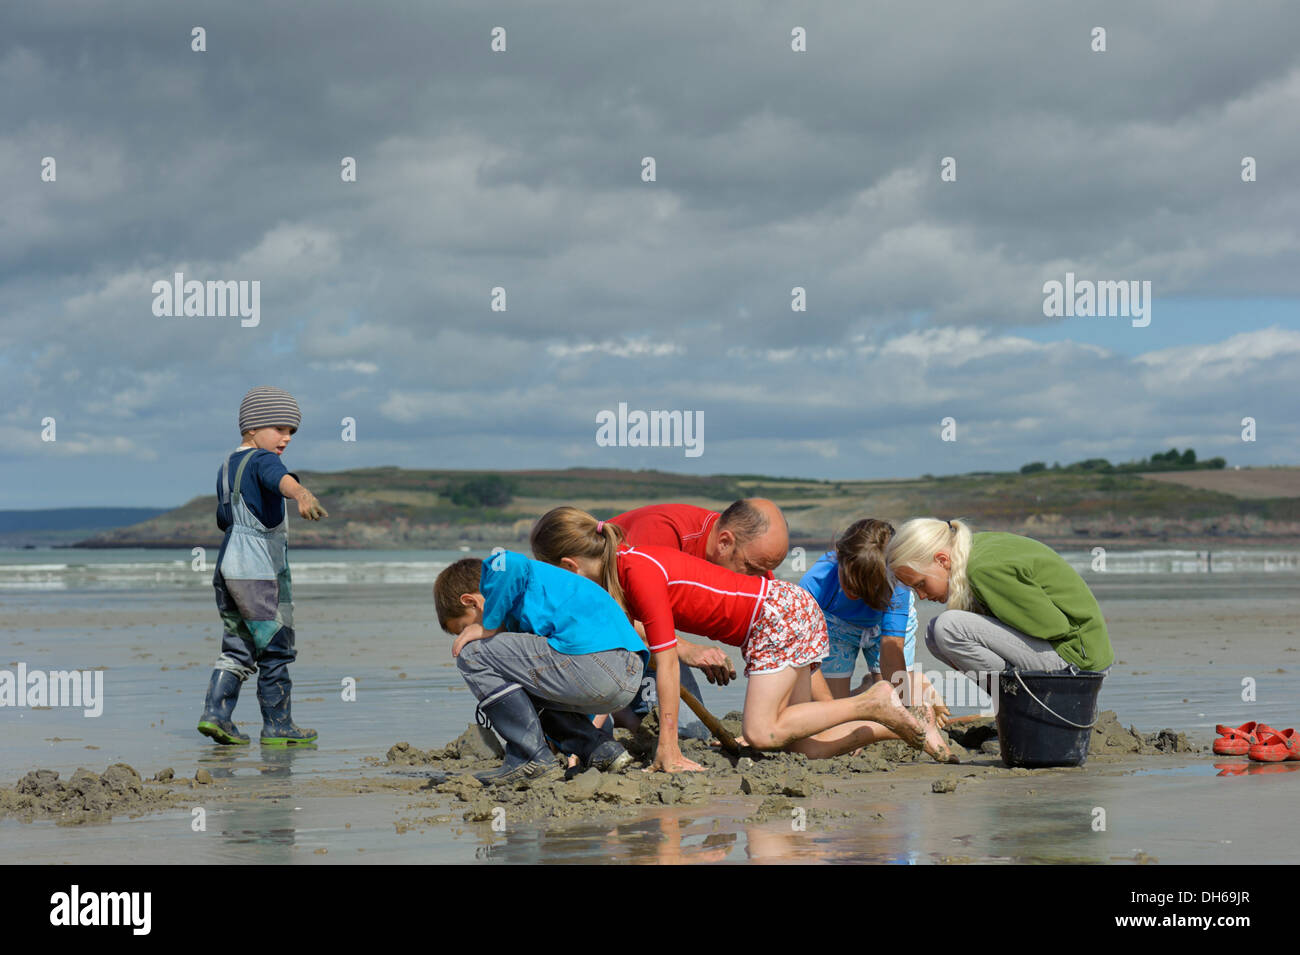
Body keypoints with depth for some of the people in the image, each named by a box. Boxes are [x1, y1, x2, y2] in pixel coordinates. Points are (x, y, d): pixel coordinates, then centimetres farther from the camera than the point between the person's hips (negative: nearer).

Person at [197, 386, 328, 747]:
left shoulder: (227, 465, 16)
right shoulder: (262, 460, -11)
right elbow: (281, 479, -36)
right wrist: (301, 494, -56)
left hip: (227, 565, 8)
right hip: (259, 567, -8)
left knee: (238, 647, 11)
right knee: (275, 648, 0)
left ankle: (215, 713, 0)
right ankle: (277, 727, 4)